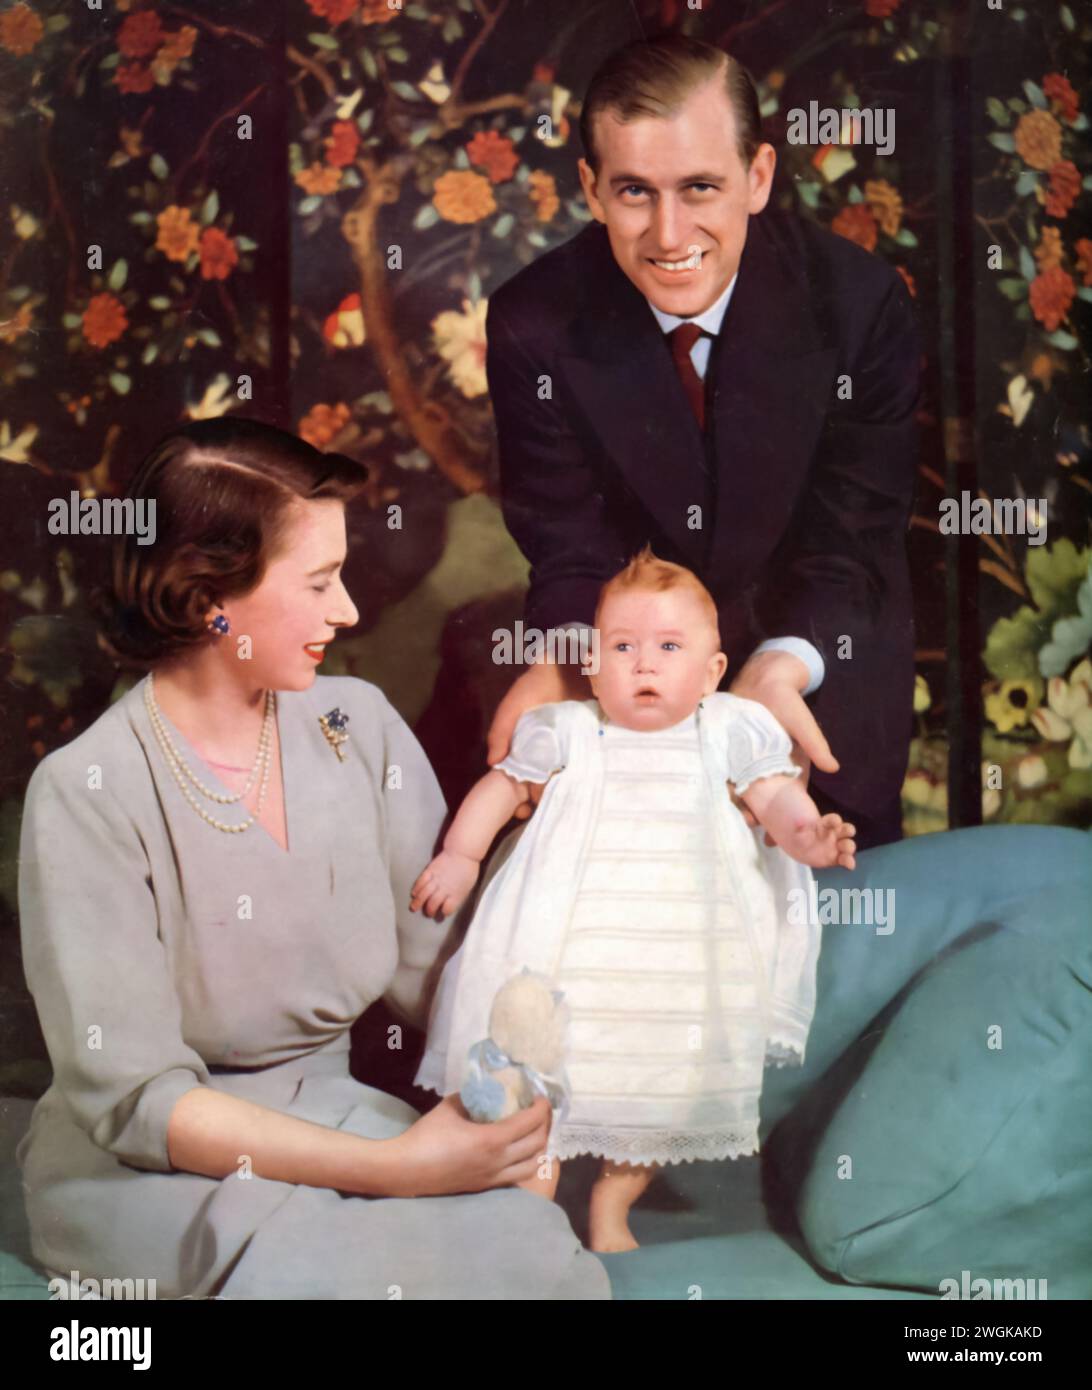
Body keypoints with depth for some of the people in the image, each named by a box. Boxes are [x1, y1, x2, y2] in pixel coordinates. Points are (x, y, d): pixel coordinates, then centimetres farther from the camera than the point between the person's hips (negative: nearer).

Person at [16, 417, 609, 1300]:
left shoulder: (358, 724, -3)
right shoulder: (89, 793, -17)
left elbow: (431, 962, 1)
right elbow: (133, 1097, -18)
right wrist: (393, 1166, -25)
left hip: (325, 1111, 4)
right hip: (139, 1163, -4)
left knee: (537, 1253, -23)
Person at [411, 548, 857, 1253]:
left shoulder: (728, 731, 3)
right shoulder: (570, 732, 3)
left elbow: (776, 796, 1)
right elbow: (503, 785, 13)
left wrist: (806, 834, -20)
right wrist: (460, 856, 5)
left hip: (678, 961, 1)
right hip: (568, 954, -1)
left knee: (662, 1081, 10)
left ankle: (613, 1202, 33)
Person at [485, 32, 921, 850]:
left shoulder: (862, 304, -22)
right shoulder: (532, 326, -20)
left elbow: (853, 536, -18)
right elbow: (569, 543, -15)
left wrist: (781, 666, -37)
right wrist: (569, 658, -36)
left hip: (821, 652, 0)